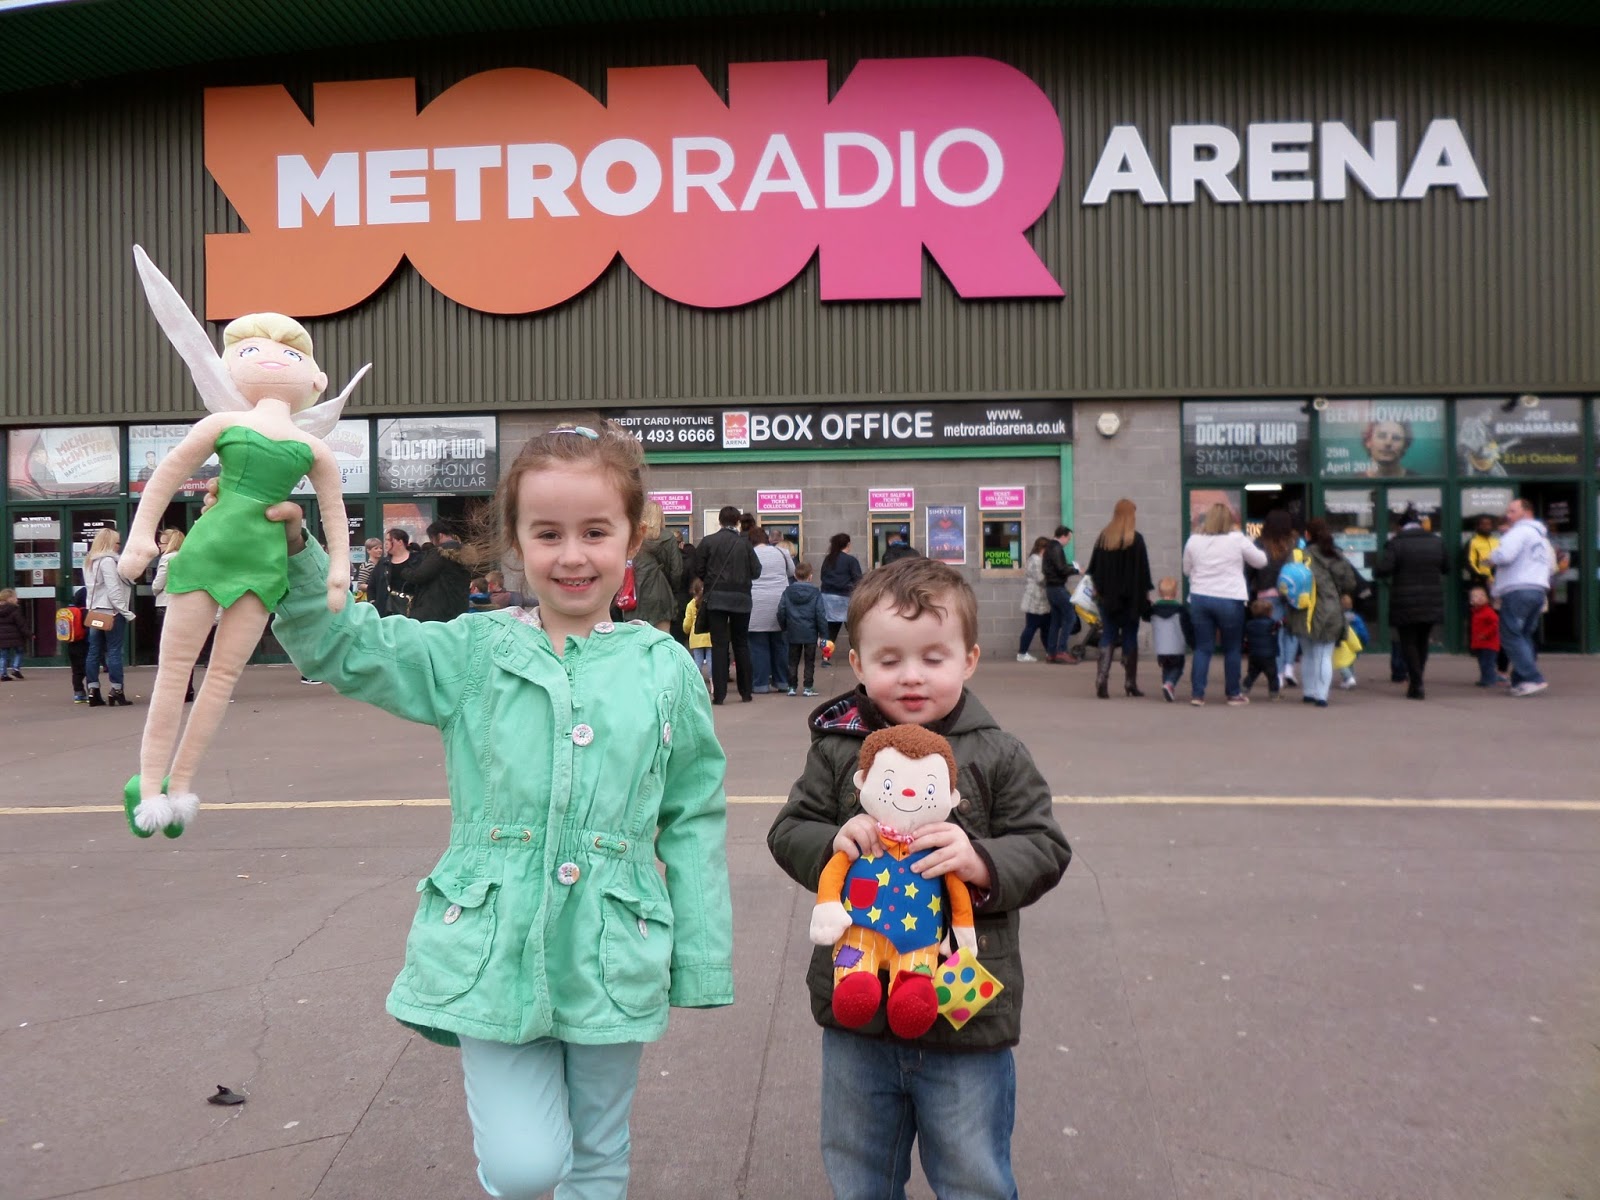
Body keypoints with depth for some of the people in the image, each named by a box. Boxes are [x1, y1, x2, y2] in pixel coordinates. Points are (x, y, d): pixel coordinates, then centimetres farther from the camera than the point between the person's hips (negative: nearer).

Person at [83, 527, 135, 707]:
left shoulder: (89, 562, 18)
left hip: (93, 611, 9)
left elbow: (91, 587, 16)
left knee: (94, 651, 7)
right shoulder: (108, 561, -11)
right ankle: (116, 692, -5)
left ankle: (93, 692, 8)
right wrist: (127, 612, -14)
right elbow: (113, 590, -16)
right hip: (111, 611, -9)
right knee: (114, 651, -6)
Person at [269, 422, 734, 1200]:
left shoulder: (664, 668, -2)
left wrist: (703, 962, 2)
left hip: (610, 957, 1)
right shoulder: (473, 654, -1)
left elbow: (694, 820, 1)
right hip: (495, 950, -1)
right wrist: (291, 551, -21)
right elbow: (341, 646, -3)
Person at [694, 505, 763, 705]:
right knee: (741, 644, 11)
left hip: (716, 598, -1)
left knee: (719, 645, 1)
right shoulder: (745, 543, -3)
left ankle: (719, 693, -4)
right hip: (741, 598, 1)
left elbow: (698, 571, -1)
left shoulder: (708, 542, -4)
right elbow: (756, 571, -2)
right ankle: (746, 692, 15)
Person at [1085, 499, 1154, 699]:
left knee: (1107, 637, 6)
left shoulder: (1103, 537, 4)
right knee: (1130, 638, 6)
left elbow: (1094, 568, 8)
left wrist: (1097, 590, 14)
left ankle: (1101, 679, -9)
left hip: (1107, 597, 3)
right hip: (1130, 598, -3)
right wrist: (1145, 593, 0)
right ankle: (1130, 683, 8)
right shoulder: (1136, 539, -8)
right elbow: (1143, 570, -7)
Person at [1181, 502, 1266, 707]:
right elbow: (1261, 561, 5)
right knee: (1232, 649, 11)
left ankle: (1197, 694, 5)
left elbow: (1187, 570, 13)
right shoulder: (1237, 540, -7)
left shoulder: (1193, 541, 2)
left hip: (1200, 598, 3)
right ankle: (1234, 694, 19)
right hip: (1230, 599, -3)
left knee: (1202, 648, 8)